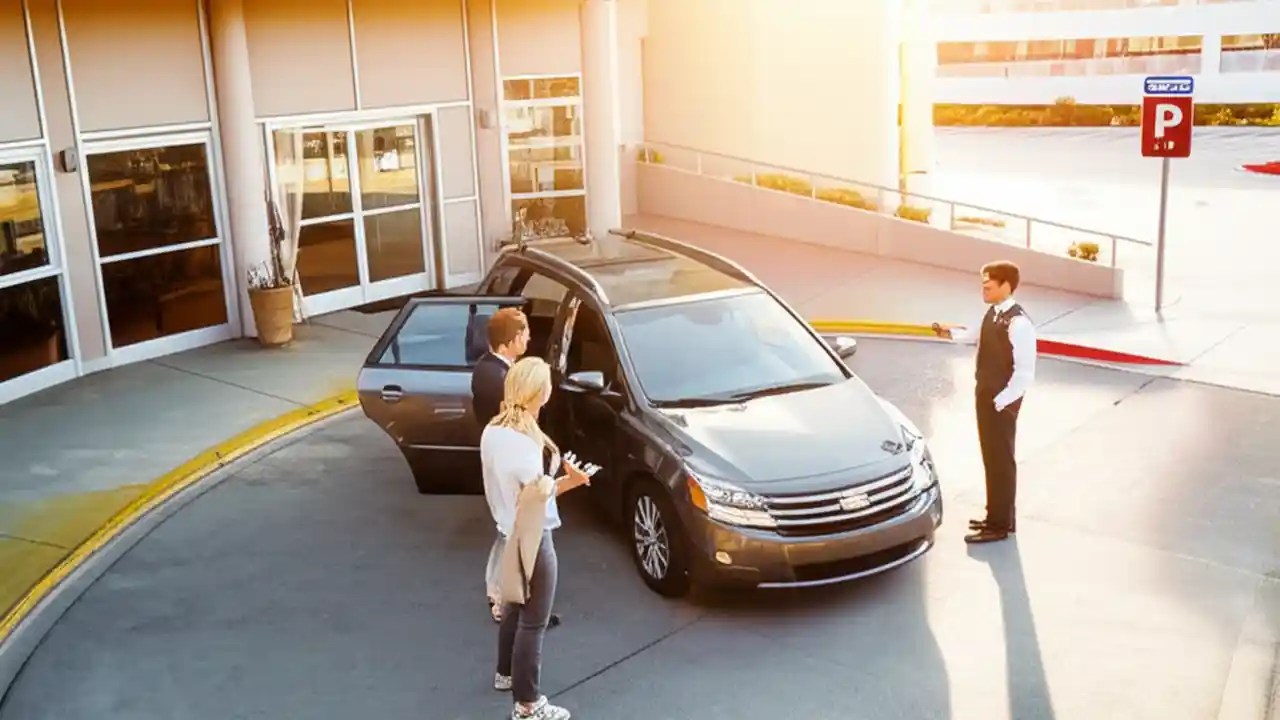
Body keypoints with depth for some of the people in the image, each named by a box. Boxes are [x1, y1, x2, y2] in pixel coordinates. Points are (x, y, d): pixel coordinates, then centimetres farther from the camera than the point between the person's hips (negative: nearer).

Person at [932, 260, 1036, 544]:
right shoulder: (993, 313, 4)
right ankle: (997, 515, 33)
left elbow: (1025, 374, -25)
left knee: (1001, 460, 3)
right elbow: (978, 335, 27)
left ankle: (1000, 524, 15)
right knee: (991, 458, 19)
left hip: (1001, 403, -9)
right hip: (985, 395, 9)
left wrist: (1000, 401, -21)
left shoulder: (1018, 323, -24)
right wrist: (952, 335, 11)